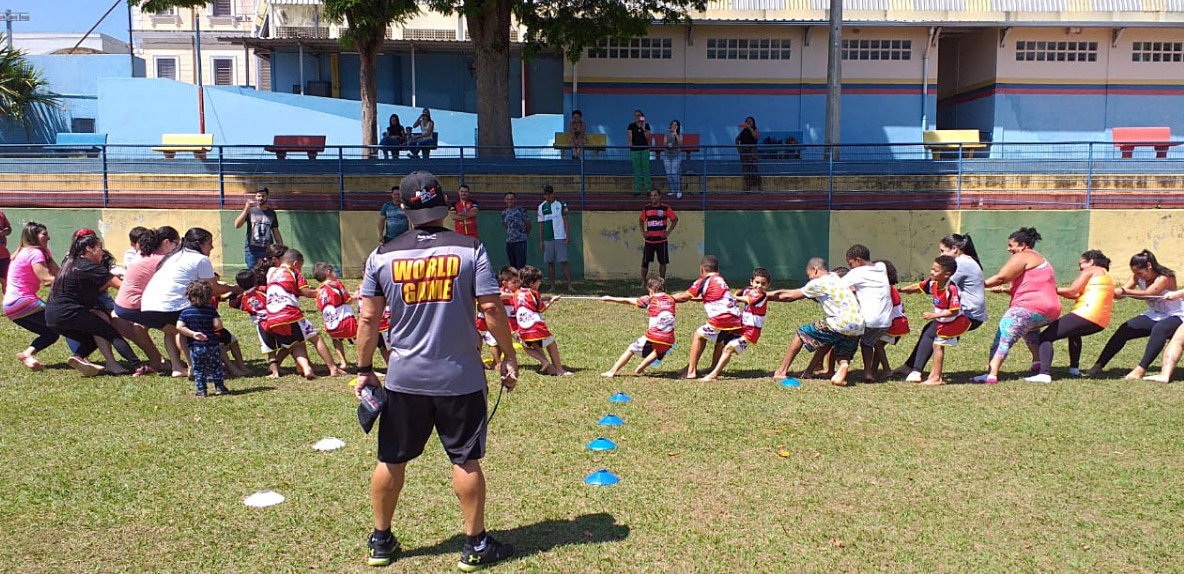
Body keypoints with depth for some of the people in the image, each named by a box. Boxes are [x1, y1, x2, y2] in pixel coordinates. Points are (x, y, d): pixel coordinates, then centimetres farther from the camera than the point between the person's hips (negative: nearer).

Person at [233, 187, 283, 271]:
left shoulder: (271, 213, 12)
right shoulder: (250, 211, 4)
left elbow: (276, 233, 15)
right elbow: (237, 225, -10)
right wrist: (246, 209, -19)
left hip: (268, 251, 2)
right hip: (252, 251, -2)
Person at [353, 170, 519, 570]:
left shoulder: (382, 256, -2)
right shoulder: (470, 250, -7)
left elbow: (368, 318, 0)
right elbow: (491, 308, -10)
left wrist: (364, 370, 10)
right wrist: (509, 356, 1)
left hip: (404, 379, 2)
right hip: (461, 377, -2)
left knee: (391, 460, 15)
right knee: (466, 461, 8)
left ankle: (381, 541, 29)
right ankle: (476, 546, 18)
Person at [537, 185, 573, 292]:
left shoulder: (561, 204, 3)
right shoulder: (541, 207, 8)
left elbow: (565, 220, 2)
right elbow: (540, 224, 10)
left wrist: (567, 236, -6)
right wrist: (540, 241, 5)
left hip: (560, 238, -3)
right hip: (547, 239, 3)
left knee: (564, 262, -7)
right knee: (550, 262, 5)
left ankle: (569, 286, -9)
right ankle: (552, 286, 11)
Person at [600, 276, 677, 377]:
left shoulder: (650, 300, 7)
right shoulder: (671, 300, 16)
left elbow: (628, 301, 12)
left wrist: (611, 299, 24)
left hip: (653, 336, -3)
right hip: (668, 340, 3)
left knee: (631, 349, 15)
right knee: (659, 352, 35)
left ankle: (612, 372, 14)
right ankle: (639, 369, 33)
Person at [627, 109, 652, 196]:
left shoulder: (646, 125, 4)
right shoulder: (631, 126, 3)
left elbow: (648, 138, -2)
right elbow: (629, 135, -11)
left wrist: (644, 129, -13)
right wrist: (630, 142, -30)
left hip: (645, 149, 0)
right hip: (634, 150, 0)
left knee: (646, 169, -1)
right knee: (637, 170, 2)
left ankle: (648, 189, 3)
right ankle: (638, 189, 6)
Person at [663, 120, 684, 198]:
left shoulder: (679, 134, 1)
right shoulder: (667, 134, 6)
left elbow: (680, 143, -14)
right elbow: (664, 144, 3)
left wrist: (676, 135, -21)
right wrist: (668, 145, -18)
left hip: (676, 155, -3)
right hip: (667, 155, 3)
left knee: (675, 174, -13)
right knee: (668, 174, 3)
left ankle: (678, 191, -5)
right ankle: (672, 190, 16)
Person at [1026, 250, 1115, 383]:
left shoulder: (1091, 270, 6)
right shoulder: (1106, 276, 31)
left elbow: (1072, 291, -5)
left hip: (1086, 314, -10)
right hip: (1101, 323, 10)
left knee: (1045, 337, -11)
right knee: (1074, 333, 40)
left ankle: (1045, 373, -31)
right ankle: (1074, 368, 30)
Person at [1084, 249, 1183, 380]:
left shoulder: (1166, 278, -23)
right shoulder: (1138, 277, -5)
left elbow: (1147, 294, -37)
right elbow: (1124, 290, -19)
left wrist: (1123, 291, -49)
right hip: (1153, 316, 6)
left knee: (1159, 329, -38)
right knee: (1124, 330, -15)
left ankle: (1141, 369, -43)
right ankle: (1099, 366, -18)